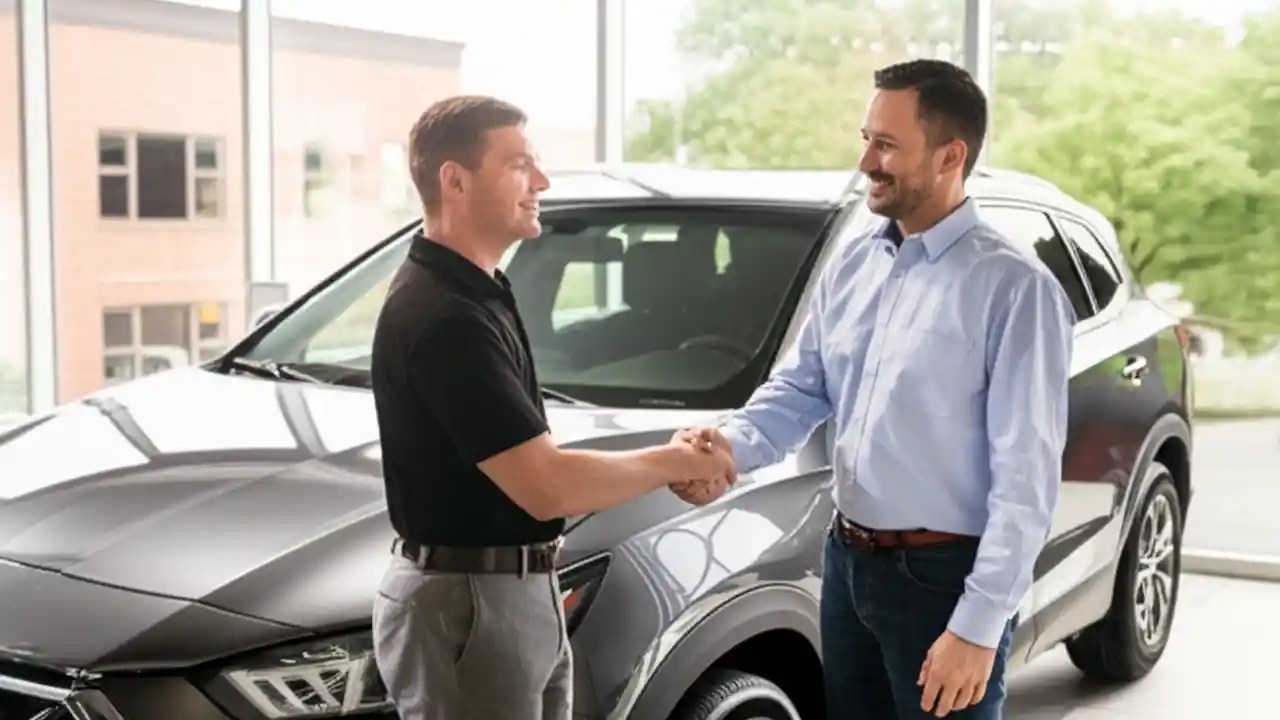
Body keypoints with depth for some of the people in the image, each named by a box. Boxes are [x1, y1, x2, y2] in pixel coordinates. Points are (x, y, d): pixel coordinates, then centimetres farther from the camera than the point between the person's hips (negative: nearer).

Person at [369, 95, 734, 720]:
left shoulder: (474, 293, 9)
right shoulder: (441, 317, -23)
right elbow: (545, 487, -26)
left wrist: (669, 469, 1)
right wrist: (673, 462, -11)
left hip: (517, 596, 9)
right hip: (465, 607, -9)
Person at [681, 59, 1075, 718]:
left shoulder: (1012, 289, -15)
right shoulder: (851, 267, 6)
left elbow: (1026, 477, -17)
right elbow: (797, 389, 10)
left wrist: (979, 625, -19)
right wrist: (732, 443, -12)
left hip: (943, 576, -6)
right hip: (848, 563, 7)